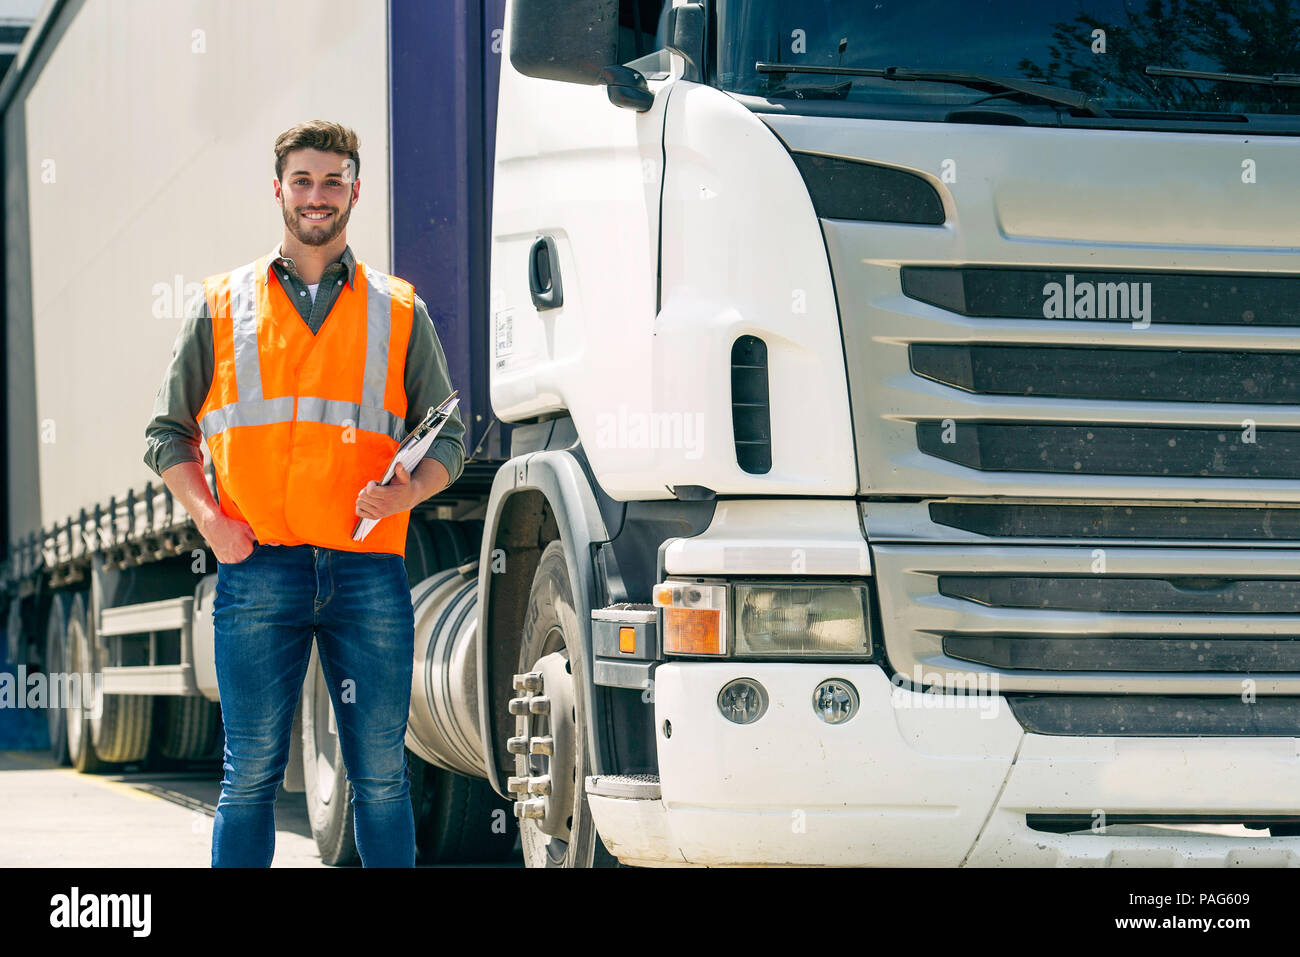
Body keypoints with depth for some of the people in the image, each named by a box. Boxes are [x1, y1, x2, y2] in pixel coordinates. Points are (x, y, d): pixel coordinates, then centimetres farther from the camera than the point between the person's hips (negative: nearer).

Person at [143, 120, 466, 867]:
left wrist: (407, 491, -9)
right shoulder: (223, 306, 11)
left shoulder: (399, 311, 12)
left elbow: (448, 440, 13)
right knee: (251, 774, -1)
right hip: (257, 571, -1)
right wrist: (210, 519, -3)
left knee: (381, 774, 2)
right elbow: (168, 434, 14)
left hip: (369, 572, 1)